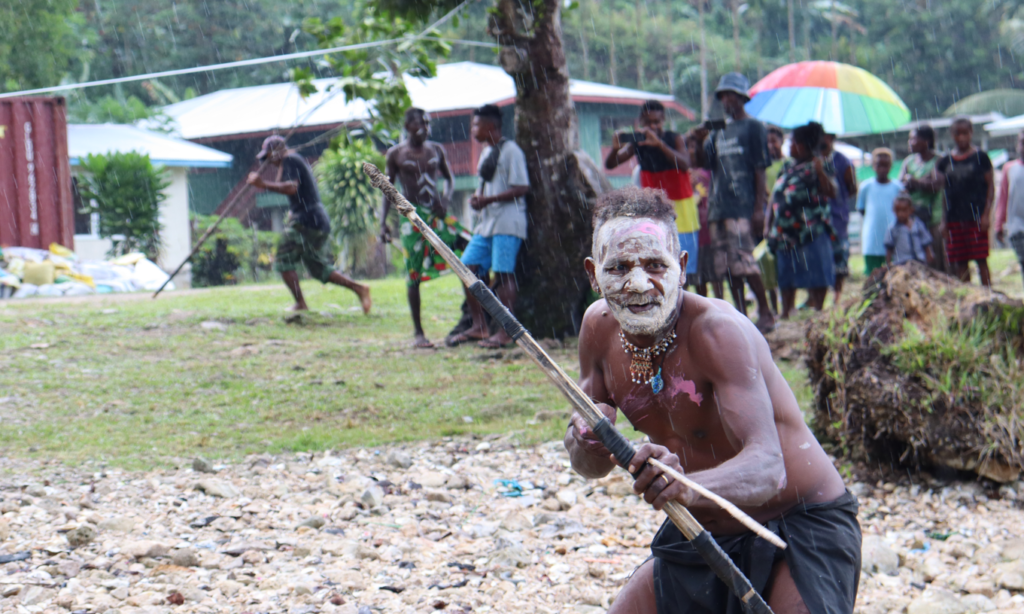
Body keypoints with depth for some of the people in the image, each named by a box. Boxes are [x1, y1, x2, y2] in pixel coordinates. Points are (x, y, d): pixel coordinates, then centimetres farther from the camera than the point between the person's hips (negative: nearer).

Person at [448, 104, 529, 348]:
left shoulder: (510, 151, -9)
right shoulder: (487, 152, 19)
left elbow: (522, 188, -16)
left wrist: (489, 199, -19)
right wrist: (476, 198, 6)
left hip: (507, 224, -9)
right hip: (486, 223, 9)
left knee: (503, 274, -10)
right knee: (468, 268, 4)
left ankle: (505, 332, -6)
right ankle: (479, 326, 11)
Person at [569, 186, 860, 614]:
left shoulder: (717, 330, -25)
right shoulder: (599, 327, -5)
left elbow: (768, 467, -36)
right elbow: (590, 466, 3)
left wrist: (688, 488, -56)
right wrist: (585, 441, -21)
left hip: (798, 530, -6)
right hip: (698, 537, 7)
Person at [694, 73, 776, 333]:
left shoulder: (753, 128, 0)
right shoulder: (720, 132, 20)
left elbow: (760, 169, -5)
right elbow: (706, 163, 20)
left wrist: (759, 207, -12)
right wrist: (700, 140, 1)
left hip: (742, 207, -7)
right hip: (720, 206, 7)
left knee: (743, 259, -14)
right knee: (726, 264, 4)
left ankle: (766, 313, -6)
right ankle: (740, 315, 9)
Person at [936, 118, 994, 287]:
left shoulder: (980, 157, 1)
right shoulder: (945, 161, 10)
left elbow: (991, 186, -1)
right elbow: (943, 192, 13)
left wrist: (986, 214, -9)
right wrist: (944, 221, 6)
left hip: (976, 216, -3)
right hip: (954, 219, 3)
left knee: (981, 260, -5)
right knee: (960, 263, 4)